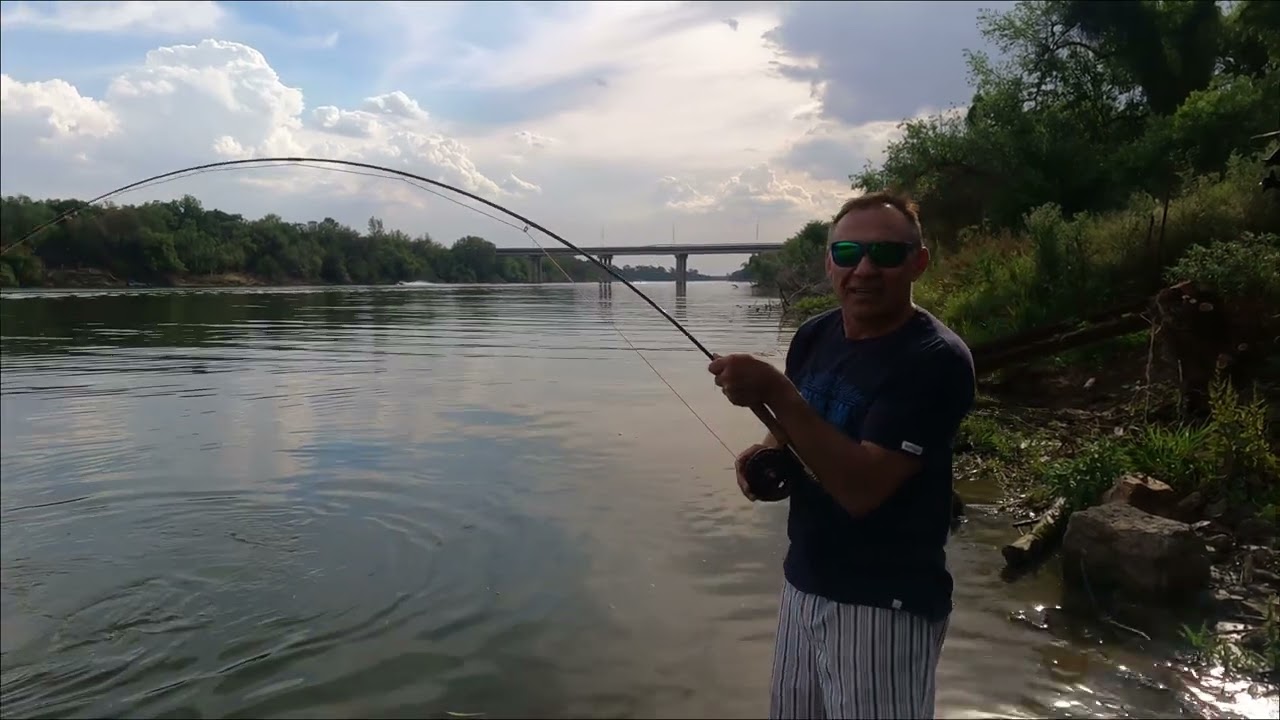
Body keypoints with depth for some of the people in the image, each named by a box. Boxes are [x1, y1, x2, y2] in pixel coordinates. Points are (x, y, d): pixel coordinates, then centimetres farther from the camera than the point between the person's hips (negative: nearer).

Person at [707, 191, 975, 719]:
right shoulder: (814, 334, 0)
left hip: (885, 605, -7)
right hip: (802, 581, 7)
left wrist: (775, 391, -31)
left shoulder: (936, 359, -21)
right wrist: (765, 454, -6)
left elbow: (861, 488, -27)